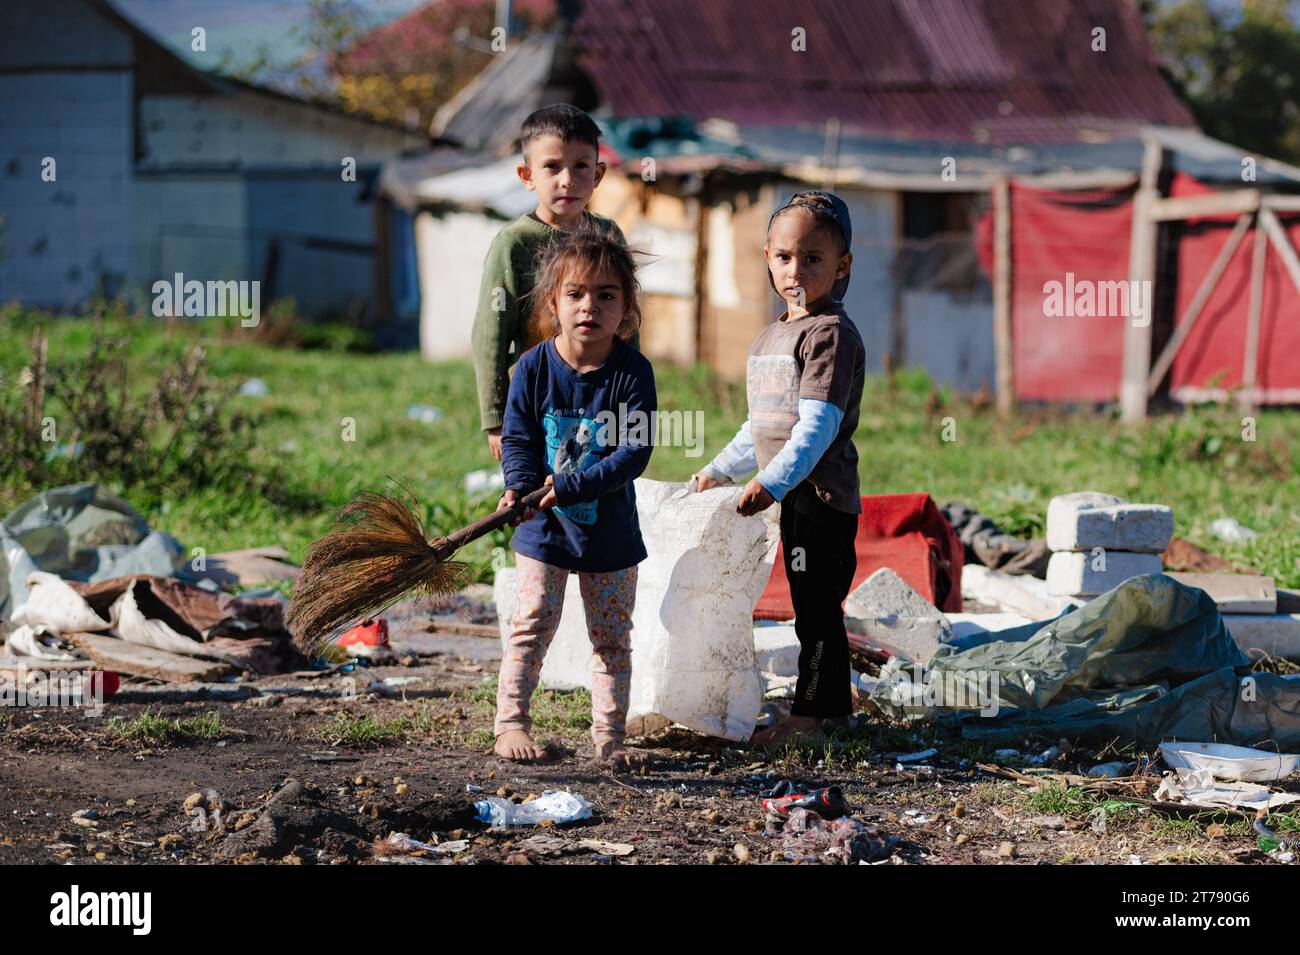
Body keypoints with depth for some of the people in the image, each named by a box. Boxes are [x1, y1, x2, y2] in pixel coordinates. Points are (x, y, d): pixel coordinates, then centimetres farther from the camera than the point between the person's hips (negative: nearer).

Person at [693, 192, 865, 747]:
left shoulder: (831, 334, -13)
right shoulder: (768, 339, 17)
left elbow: (817, 425, -22)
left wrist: (772, 482, -30)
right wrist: (719, 471, 27)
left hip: (823, 497, -9)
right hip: (793, 499, 9)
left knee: (817, 607, -4)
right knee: (813, 608, 14)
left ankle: (812, 713, 1)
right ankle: (833, 708, 22)